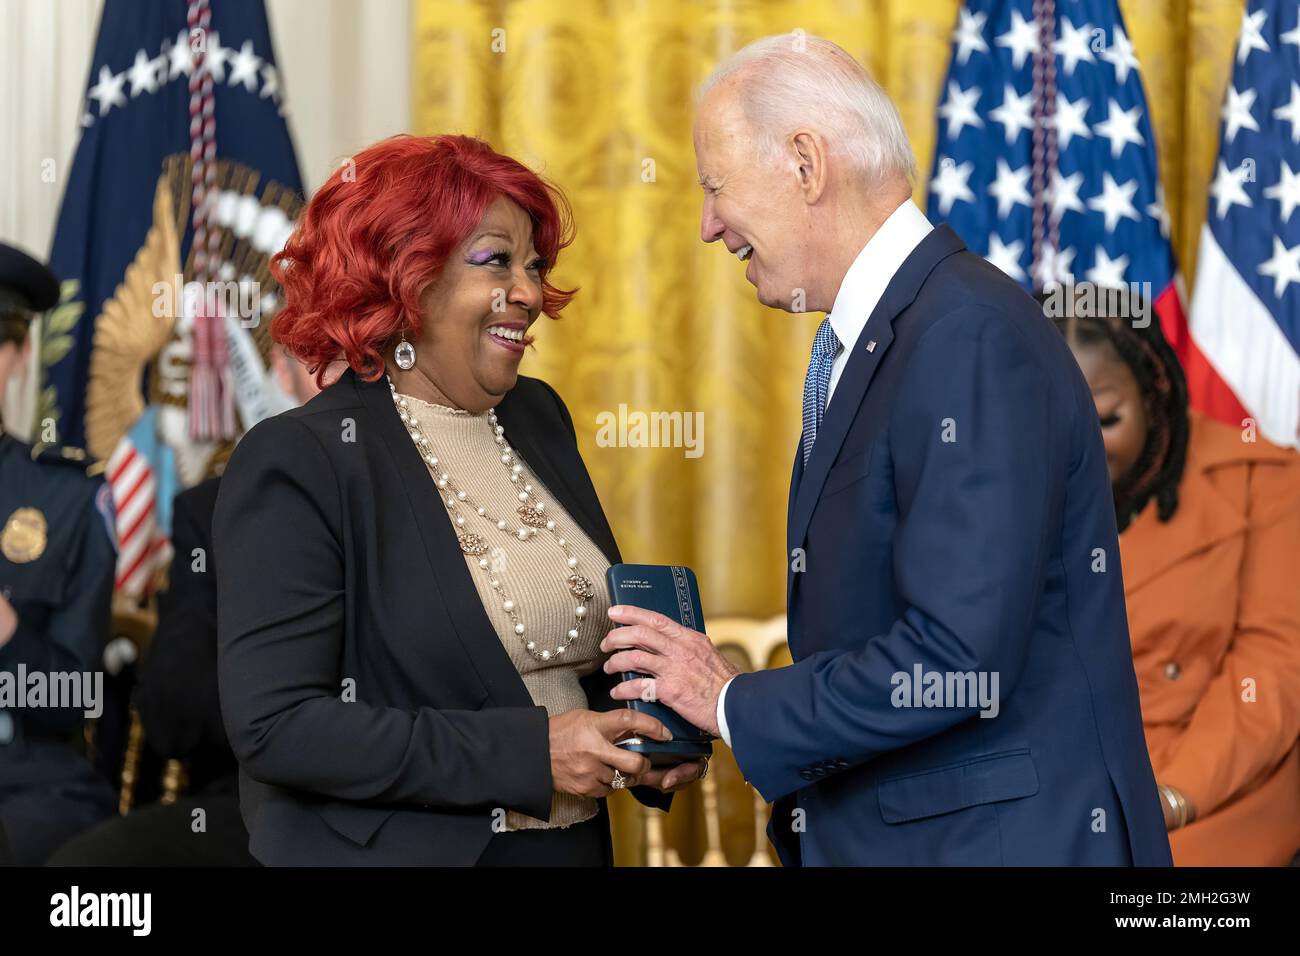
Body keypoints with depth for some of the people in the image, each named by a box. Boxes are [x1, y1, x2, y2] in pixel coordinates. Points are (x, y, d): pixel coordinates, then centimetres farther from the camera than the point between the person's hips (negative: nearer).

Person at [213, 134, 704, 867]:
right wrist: (527, 752, -23)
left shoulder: (539, 417, 5)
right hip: (404, 847, -6)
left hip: (575, 841, 6)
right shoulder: (294, 463, -14)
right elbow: (274, 725, -20)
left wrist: (647, 736, -4)